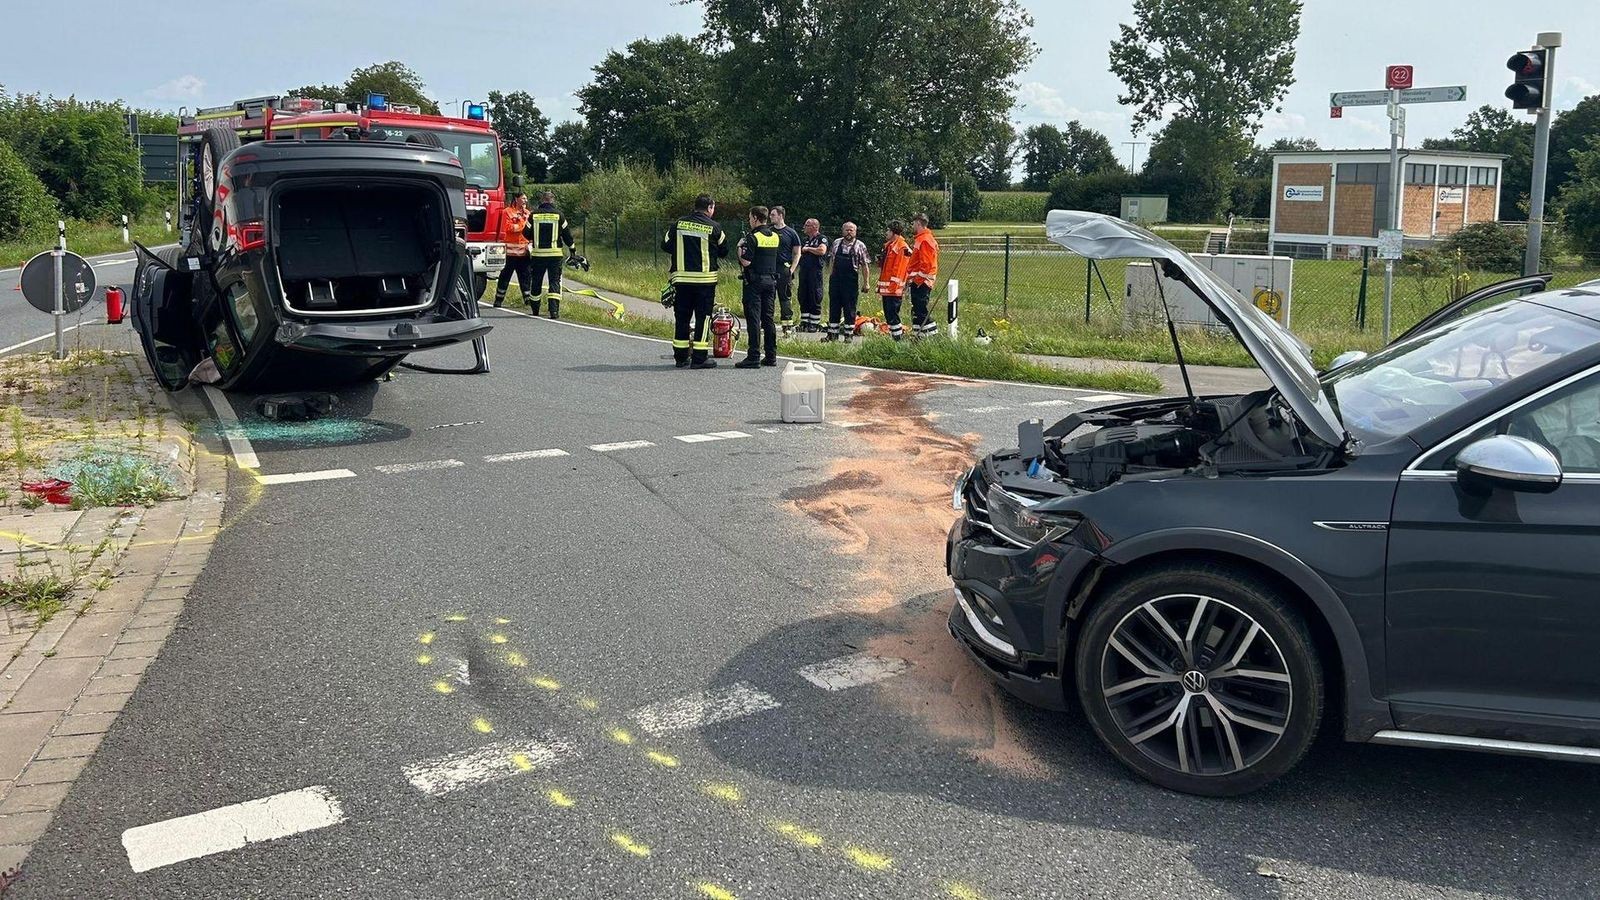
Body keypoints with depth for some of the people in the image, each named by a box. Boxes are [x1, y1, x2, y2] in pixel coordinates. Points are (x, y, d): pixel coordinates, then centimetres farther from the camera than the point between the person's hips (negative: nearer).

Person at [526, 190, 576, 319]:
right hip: (555, 254, -1)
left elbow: (527, 234, 8)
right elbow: (567, 234, 3)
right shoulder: (558, 214, -2)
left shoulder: (534, 215, 0)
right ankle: (554, 310, -14)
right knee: (554, 281, 0)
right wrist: (573, 248, 19)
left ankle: (535, 309, 26)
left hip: (537, 254, 1)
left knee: (536, 282, 14)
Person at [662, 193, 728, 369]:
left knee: (681, 317, 10)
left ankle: (681, 357, 14)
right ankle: (699, 358, 1)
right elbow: (724, 251, 3)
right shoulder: (714, 227, -5)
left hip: (681, 278, 3)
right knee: (703, 317, 3)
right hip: (705, 279, -3)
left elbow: (665, 245, 9)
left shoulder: (678, 224, 4)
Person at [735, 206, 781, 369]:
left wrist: (740, 247, -1)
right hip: (771, 280, 7)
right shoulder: (776, 236, 9)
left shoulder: (753, 237, -13)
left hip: (754, 282, -7)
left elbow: (746, 262, -19)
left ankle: (754, 357, -8)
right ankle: (771, 356, 12)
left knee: (753, 319, -6)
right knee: (768, 318, 11)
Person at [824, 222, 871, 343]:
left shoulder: (860, 246, -2)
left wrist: (866, 283, -8)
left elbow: (865, 266, -3)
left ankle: (848, 335, 9)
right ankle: (832, 334, 14)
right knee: (834, 308, 7)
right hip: (835, 280, 4)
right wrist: (831, 276, 14)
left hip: (851, 282, -4)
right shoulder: (836, 243, 10)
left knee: (850, 310, 1)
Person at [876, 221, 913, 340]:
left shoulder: (902, 248, -12)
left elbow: (900, 269, -19)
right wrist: (880, 286, 23)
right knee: (888, 314, 12)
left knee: (892, 314, -8)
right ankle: (894, 335, 19)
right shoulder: (889, 245, 18)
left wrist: (894, 285, -22)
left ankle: (898, 337, -3)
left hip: (894, 289, -10)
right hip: (886, 288, 10)